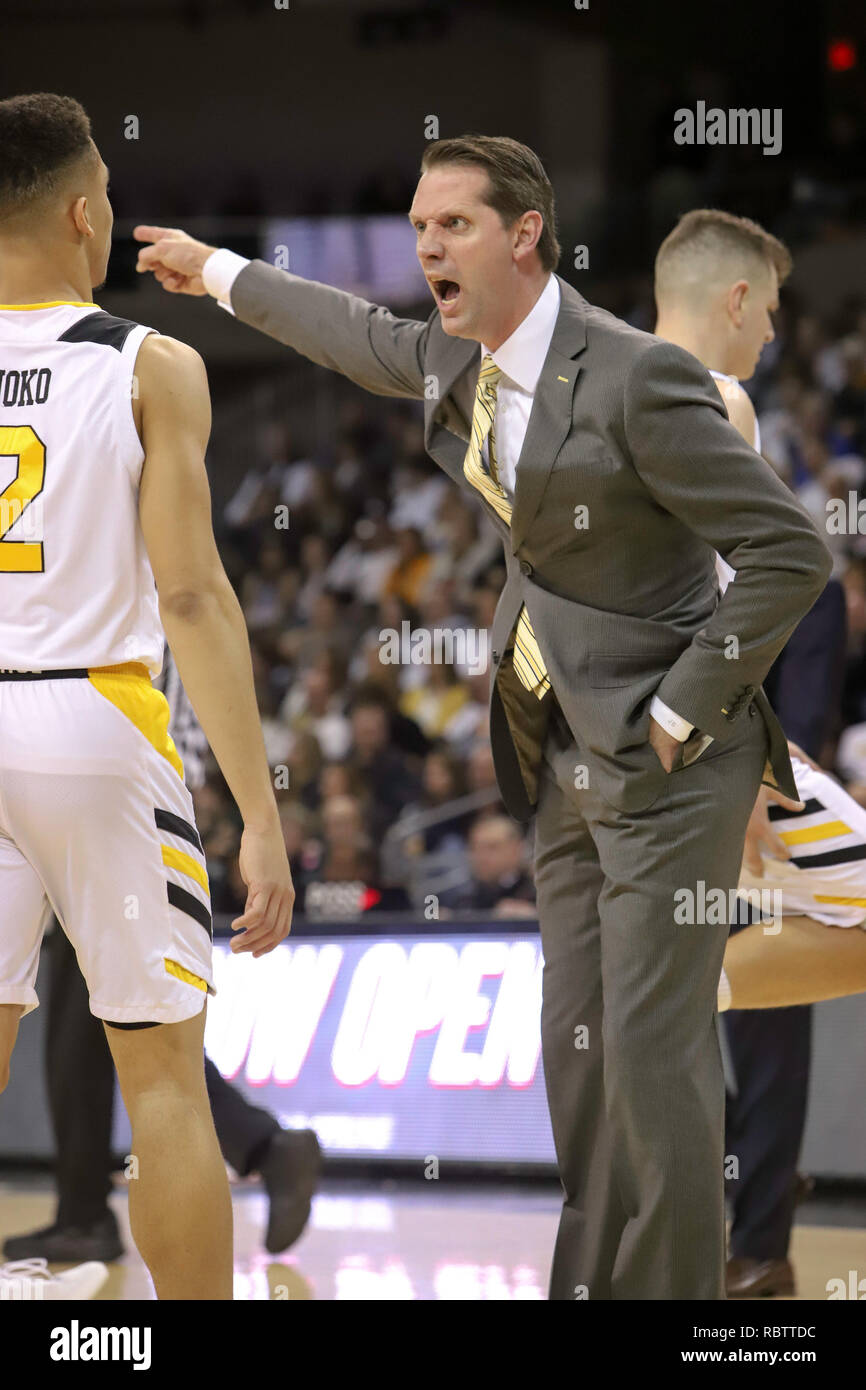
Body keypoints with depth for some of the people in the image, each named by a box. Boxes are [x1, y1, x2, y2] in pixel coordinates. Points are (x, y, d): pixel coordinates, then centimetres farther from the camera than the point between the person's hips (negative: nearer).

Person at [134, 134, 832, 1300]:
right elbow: (363, 337, 31)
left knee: (653, 1050, -10)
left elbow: (790, 554, -18)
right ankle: (591, 1282, 13)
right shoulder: (458, 363, 6)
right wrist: (218, 273, 43)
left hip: (668, 763, -8)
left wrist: (678, 715, -15)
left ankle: (673, 1288, -4)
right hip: (568, 759, 8)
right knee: (578, 1048, 8)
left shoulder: (636, 377, -19)